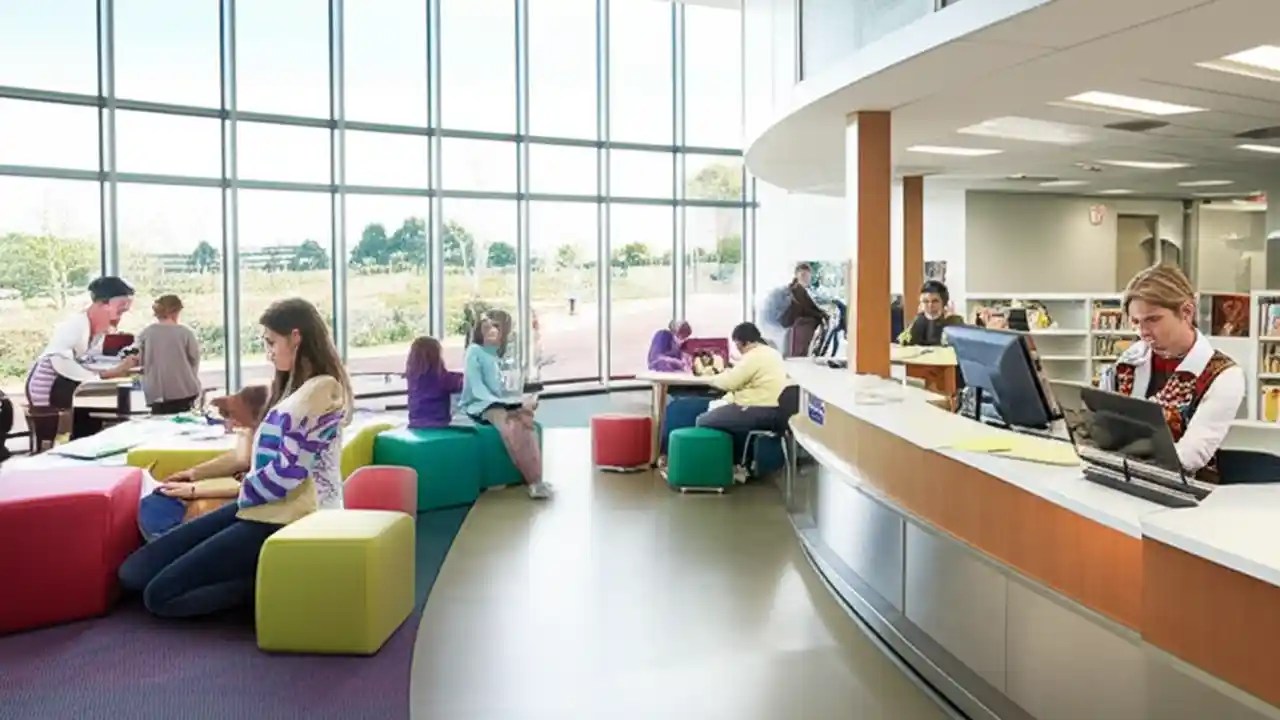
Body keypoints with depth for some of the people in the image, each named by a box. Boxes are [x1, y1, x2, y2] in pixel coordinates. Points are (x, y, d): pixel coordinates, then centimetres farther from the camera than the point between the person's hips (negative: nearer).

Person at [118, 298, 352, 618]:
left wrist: (243, 492, -2)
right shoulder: (300, 386, 19)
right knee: (135, 571, 1)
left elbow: (290, 470, -18)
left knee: (160, 594, -12)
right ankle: (261, 575, 1)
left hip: (284, 518, -10)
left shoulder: (323, 388, -14)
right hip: (261, 504, 10)